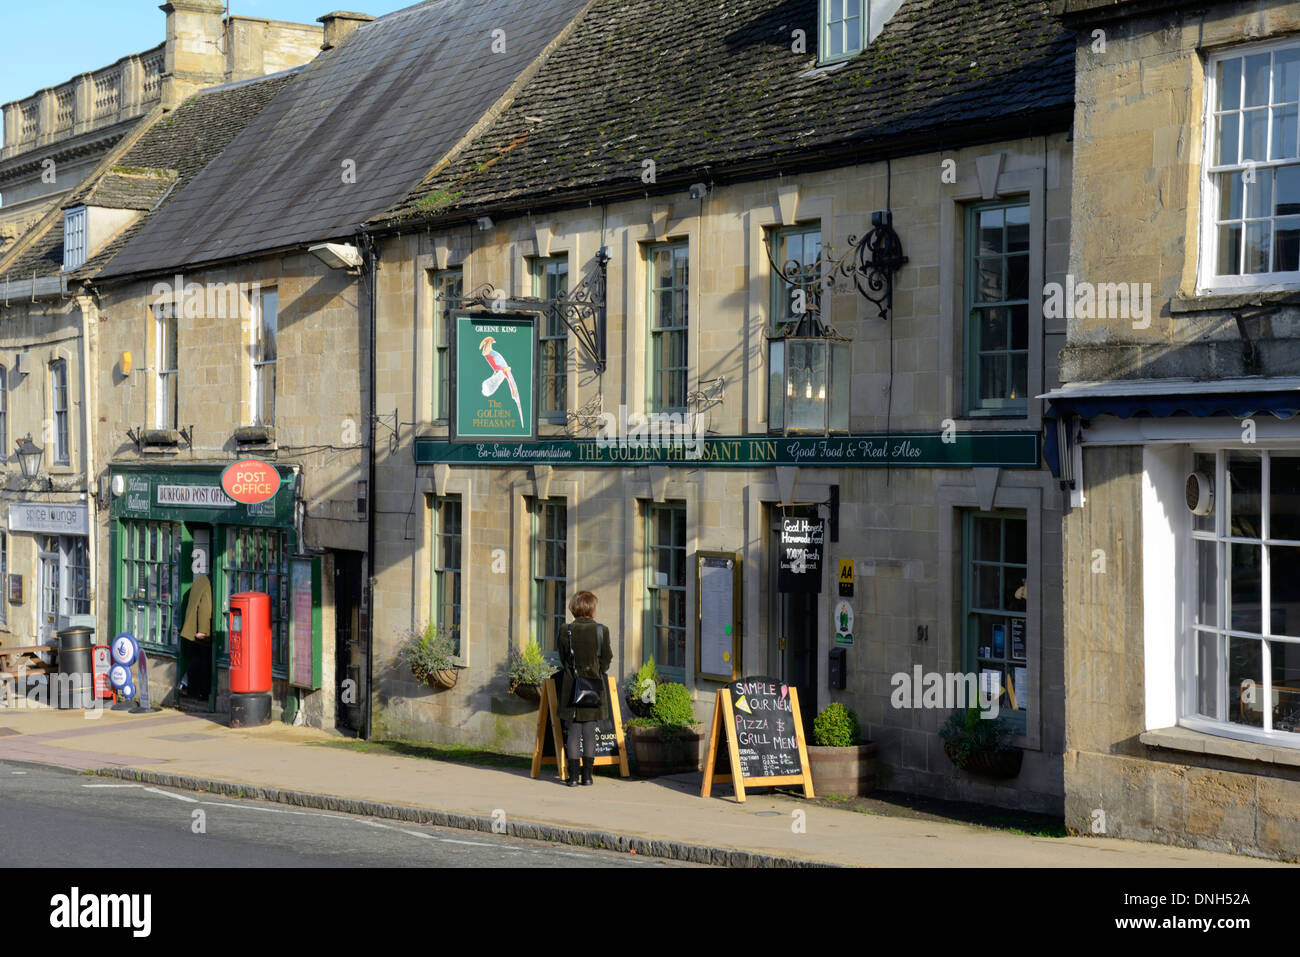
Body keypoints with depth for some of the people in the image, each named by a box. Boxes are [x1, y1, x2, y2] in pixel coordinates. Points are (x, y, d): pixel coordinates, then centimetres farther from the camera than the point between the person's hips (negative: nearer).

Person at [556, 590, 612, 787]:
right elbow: (606, 661, -1)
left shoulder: (565, 631, -6)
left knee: (573, 731, 6)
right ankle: (587, 775, 8)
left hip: (572, 687, 0)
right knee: (590, 732, 7)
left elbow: (563, 659, 1)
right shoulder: (601, 630, -8)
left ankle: (573, 776, 4)